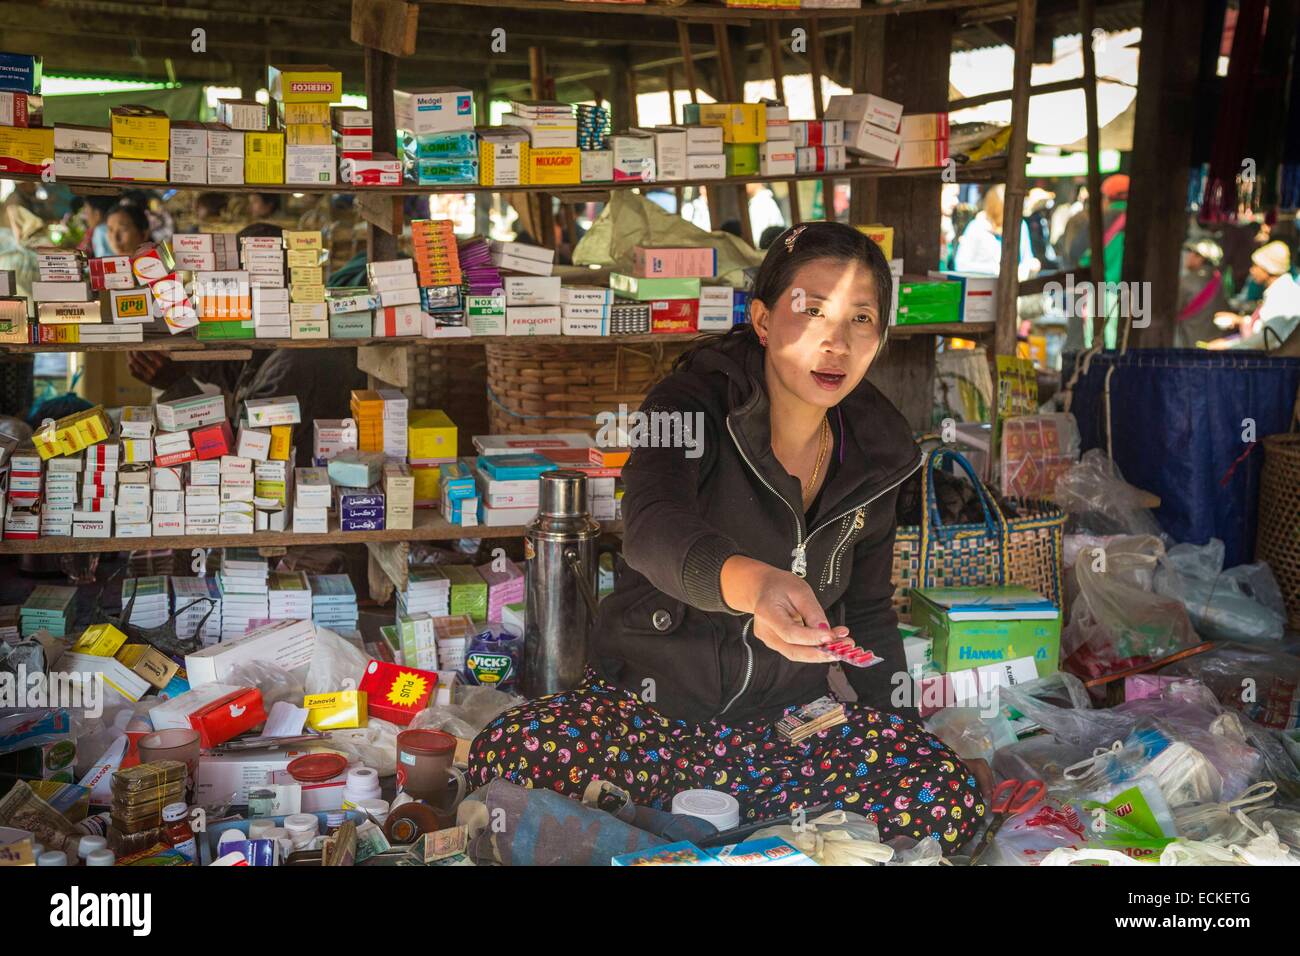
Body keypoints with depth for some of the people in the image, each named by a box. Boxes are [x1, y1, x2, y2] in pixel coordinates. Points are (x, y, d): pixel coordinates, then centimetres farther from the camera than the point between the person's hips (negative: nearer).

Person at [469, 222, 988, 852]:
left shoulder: (874, 453, 2)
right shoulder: (696, 403, -14)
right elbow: (653, 528, -36)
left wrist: (899, 726, 6)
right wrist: (751, 583, -57)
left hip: (787, 718, 4)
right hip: (649, 700, -4)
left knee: (950, 801, -20)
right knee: (503, 757, -31)